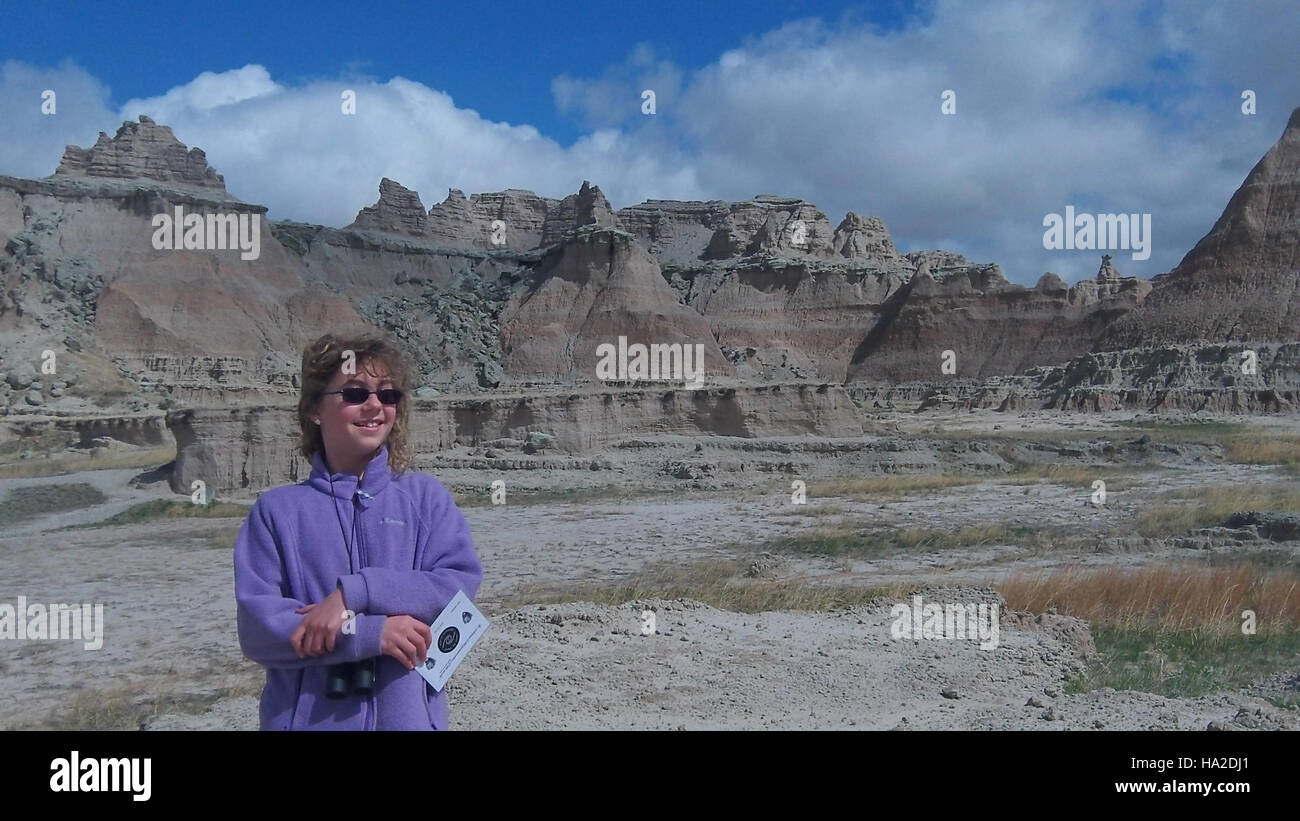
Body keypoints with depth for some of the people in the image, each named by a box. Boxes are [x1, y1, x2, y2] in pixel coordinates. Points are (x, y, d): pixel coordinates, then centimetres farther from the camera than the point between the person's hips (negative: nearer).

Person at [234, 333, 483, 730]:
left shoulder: (424, 495, 3)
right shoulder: (277, 509, 1)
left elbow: (461, 582, -9)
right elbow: (257, 627, -7)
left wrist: (354, 593, -18)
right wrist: (370, 632, -17)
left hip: (406, 713, 1)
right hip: (306, 716, 0)